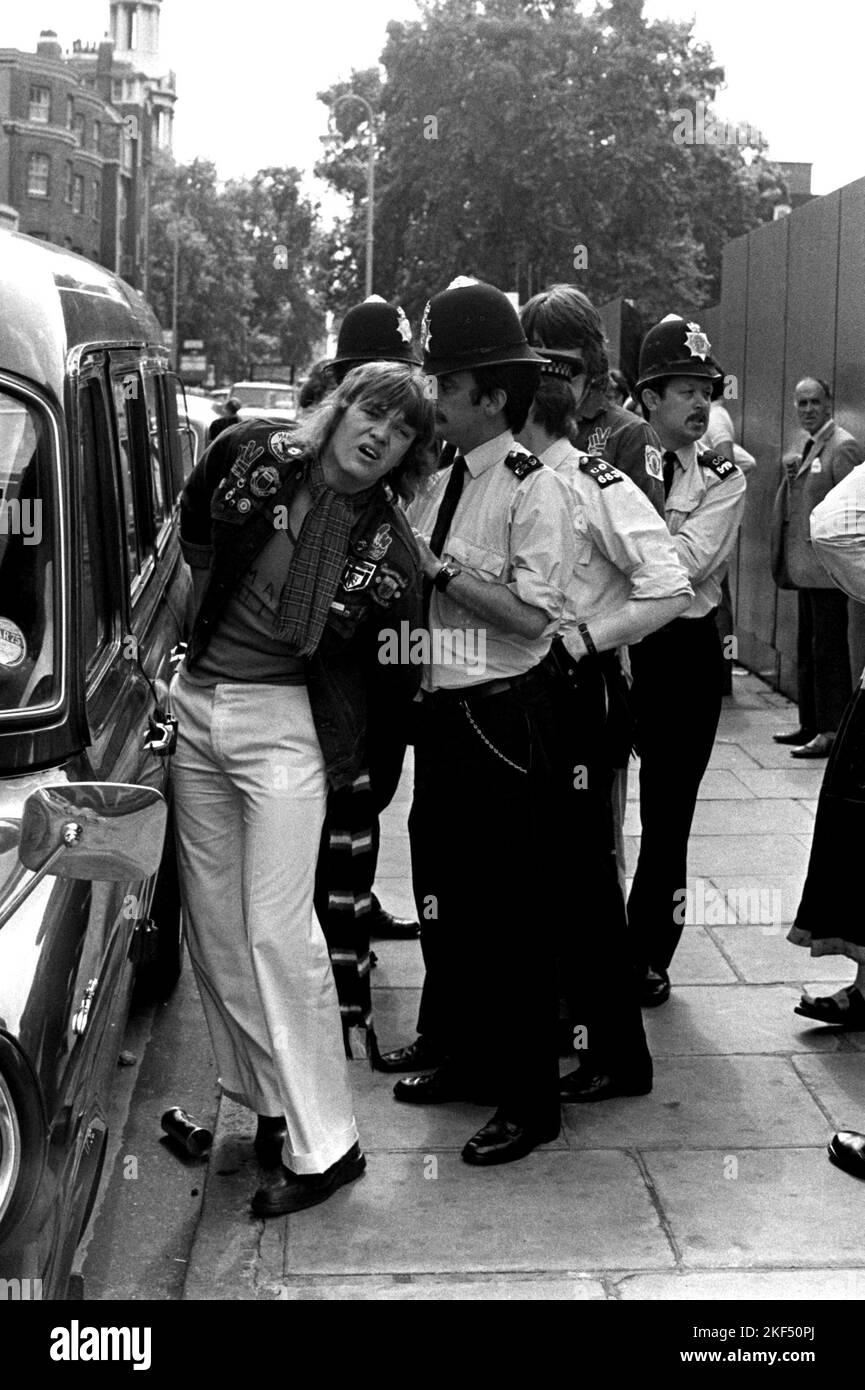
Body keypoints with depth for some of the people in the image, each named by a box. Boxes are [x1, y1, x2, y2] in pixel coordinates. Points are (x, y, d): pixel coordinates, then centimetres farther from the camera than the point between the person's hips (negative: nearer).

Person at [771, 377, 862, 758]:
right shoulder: (810, 447, 18)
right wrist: (790, 474, 10)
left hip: (826, 569, -10)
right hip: (806, 568, 10)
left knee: (829, 650, -7)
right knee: (807, 649, 15)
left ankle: (832, 733, -4)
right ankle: (810, 724, 23)